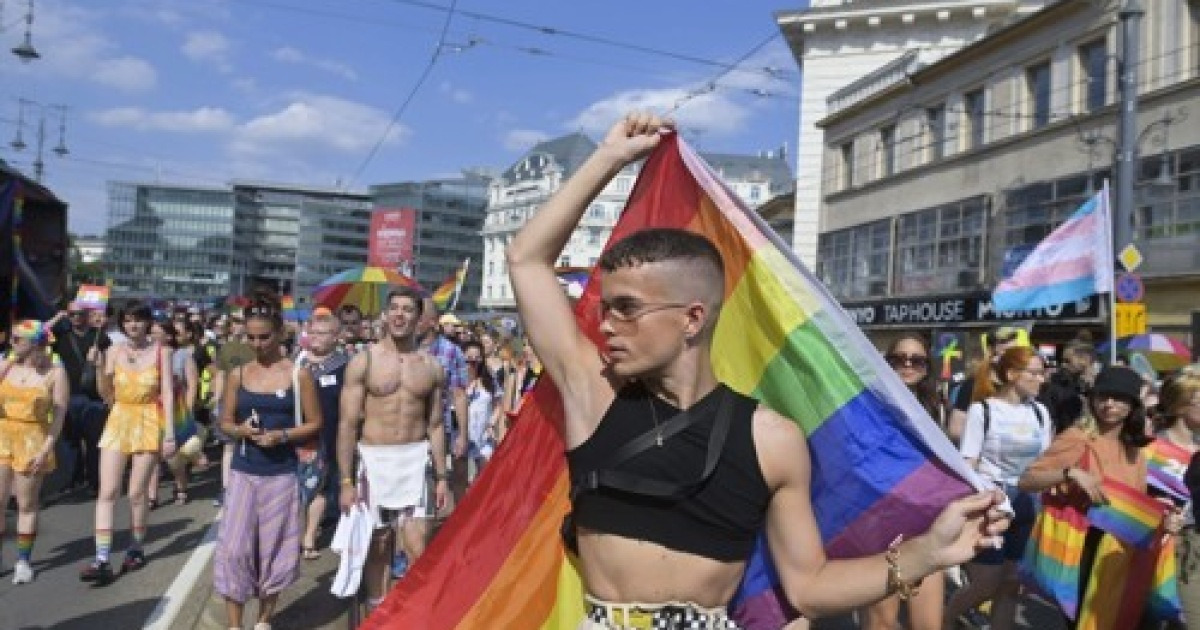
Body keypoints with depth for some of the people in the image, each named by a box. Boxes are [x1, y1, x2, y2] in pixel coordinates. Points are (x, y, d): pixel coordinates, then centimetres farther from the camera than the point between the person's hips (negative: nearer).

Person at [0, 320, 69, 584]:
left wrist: (46, 448, -14)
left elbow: (59, 415, -7)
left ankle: (23, 560, 15)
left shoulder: (55, 372, -4)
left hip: (33, 441, -3)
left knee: (27, 504, 5)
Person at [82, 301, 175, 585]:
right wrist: (100, 369, -13)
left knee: (137, 493, 3)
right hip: (118, 421, 3)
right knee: (107, 492, -5)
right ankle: (102, 560, -4)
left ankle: (136, 549, 22)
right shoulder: (115, 351, 3)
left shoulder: (161, 352, -3)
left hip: (149, 423, -2)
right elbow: (107, 393, 5)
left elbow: (167, 394, -6)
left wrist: (170, 434, -10)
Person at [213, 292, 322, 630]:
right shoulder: (237, 374, 4)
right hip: (243, 472, 2)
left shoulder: (298, 374, -4)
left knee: (274, 549, 8)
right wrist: (240, 430, -12)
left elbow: (315, 423, -1)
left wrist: (283, 435, -17)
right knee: (233, 549, -3)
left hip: (282, 473, -2)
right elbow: (225, 422, 10)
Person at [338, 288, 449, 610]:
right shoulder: (364, 361, -5)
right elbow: (348, 424, -6)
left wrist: (442, 476, 7)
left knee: (418, 550, -5)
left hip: (416, 459, 1)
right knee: (377, 546, 11)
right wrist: (346, 481, -9)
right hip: (374, 458, -1)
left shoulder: (432, 366, 3)